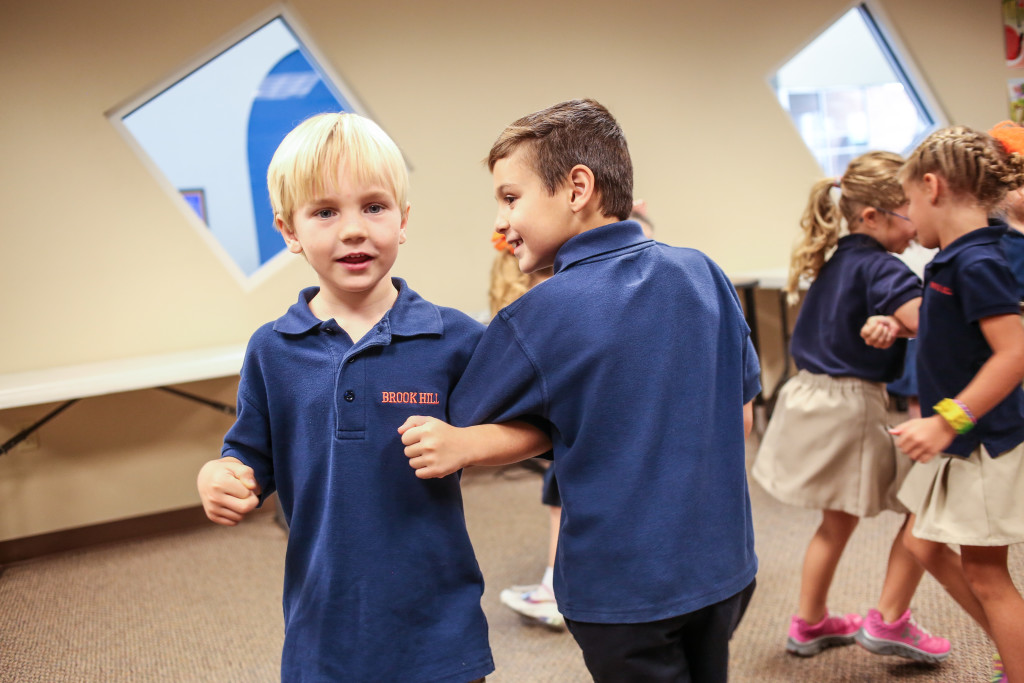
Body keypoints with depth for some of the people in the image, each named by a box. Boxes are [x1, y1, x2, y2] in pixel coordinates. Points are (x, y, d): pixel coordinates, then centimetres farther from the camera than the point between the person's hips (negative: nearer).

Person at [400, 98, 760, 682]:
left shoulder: (532, 321, -17)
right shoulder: (703, 274, -3)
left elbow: (454, 438, -8)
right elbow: (741, 419, 6)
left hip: (621, 586, -5)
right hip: (723, 568, 5)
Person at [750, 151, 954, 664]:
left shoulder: (837, 260, 9)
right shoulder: (879, 267, -18)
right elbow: (925, 319, -32)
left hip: (810, 394, 9)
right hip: (851, 406, -9)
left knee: (837, 518, 23)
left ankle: (810, 623, 34)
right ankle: (888, 621, 12)